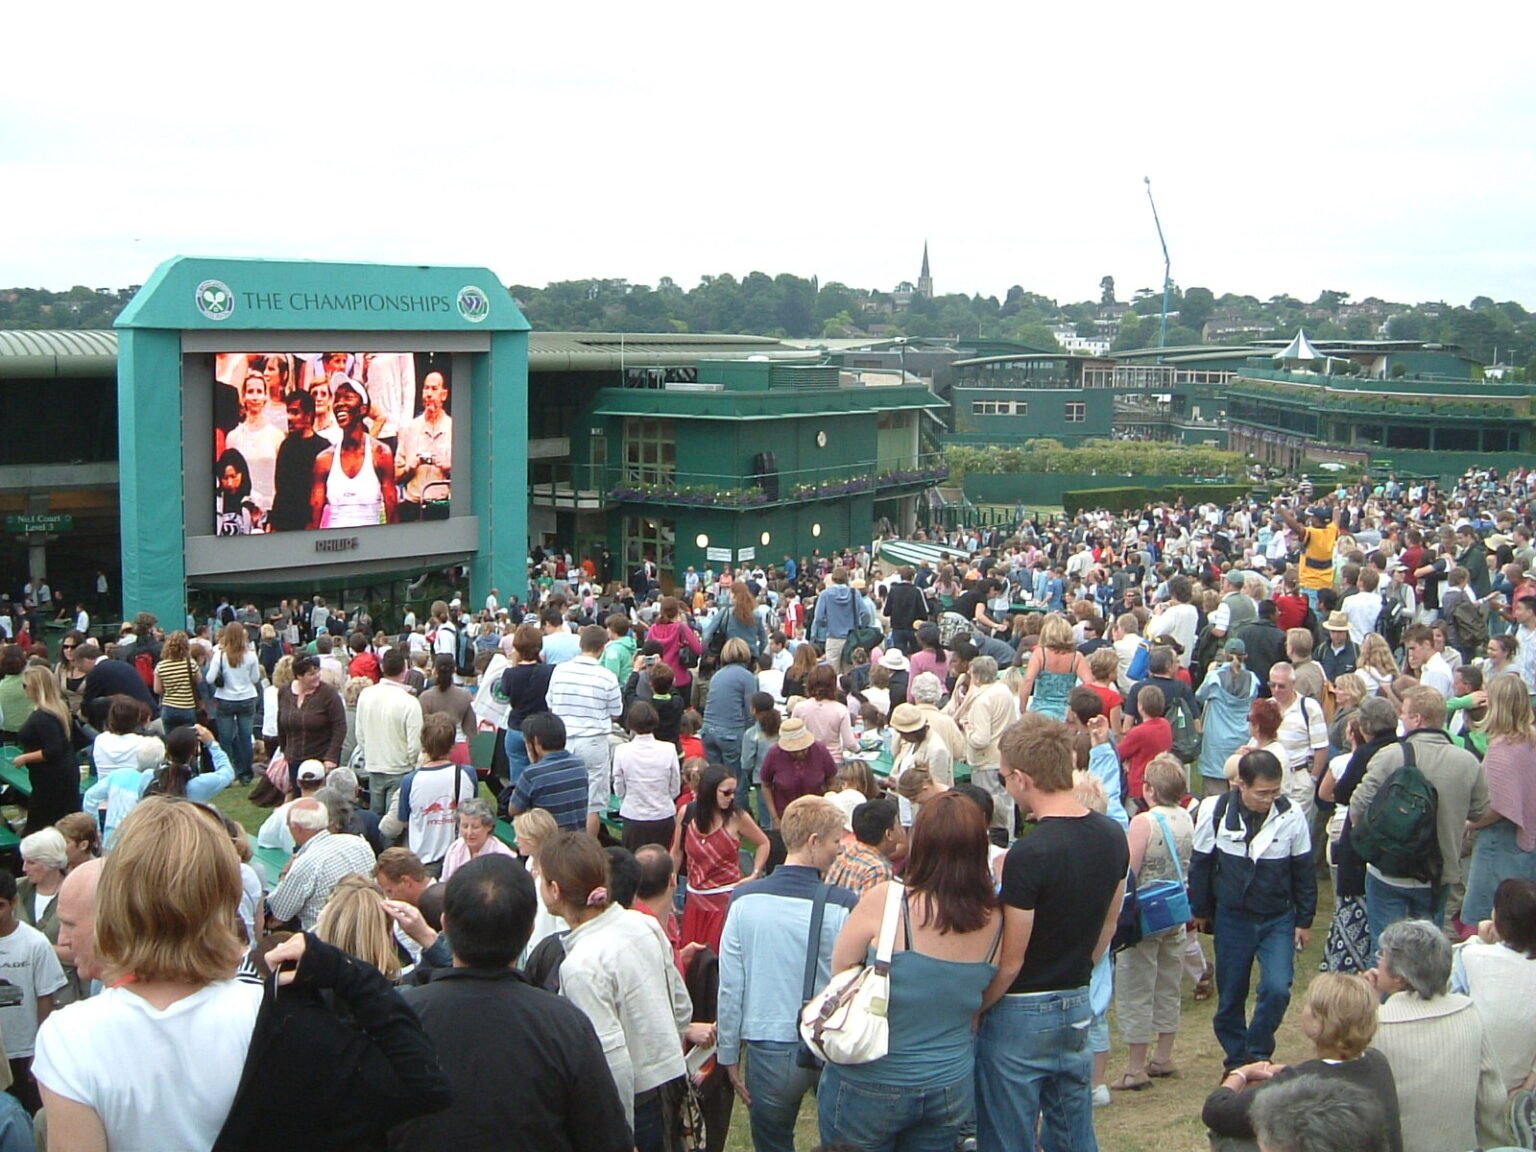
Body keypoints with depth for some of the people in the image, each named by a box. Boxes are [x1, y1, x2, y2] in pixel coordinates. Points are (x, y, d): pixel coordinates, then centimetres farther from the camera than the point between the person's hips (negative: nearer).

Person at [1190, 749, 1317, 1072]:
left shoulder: (1291, 815, -11)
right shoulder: (1215, 811, -12)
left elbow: (1304, 871, 1)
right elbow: (1201, 864, 2)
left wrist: (1304, 921, 5)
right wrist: (1200, 911, 9)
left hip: (1279, 919, 0)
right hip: (1231, 918, 0)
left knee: (1277, 989, -14)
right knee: (1230, 997, 9)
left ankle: (1258, 1054, 7)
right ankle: (1236, 1061, 28)